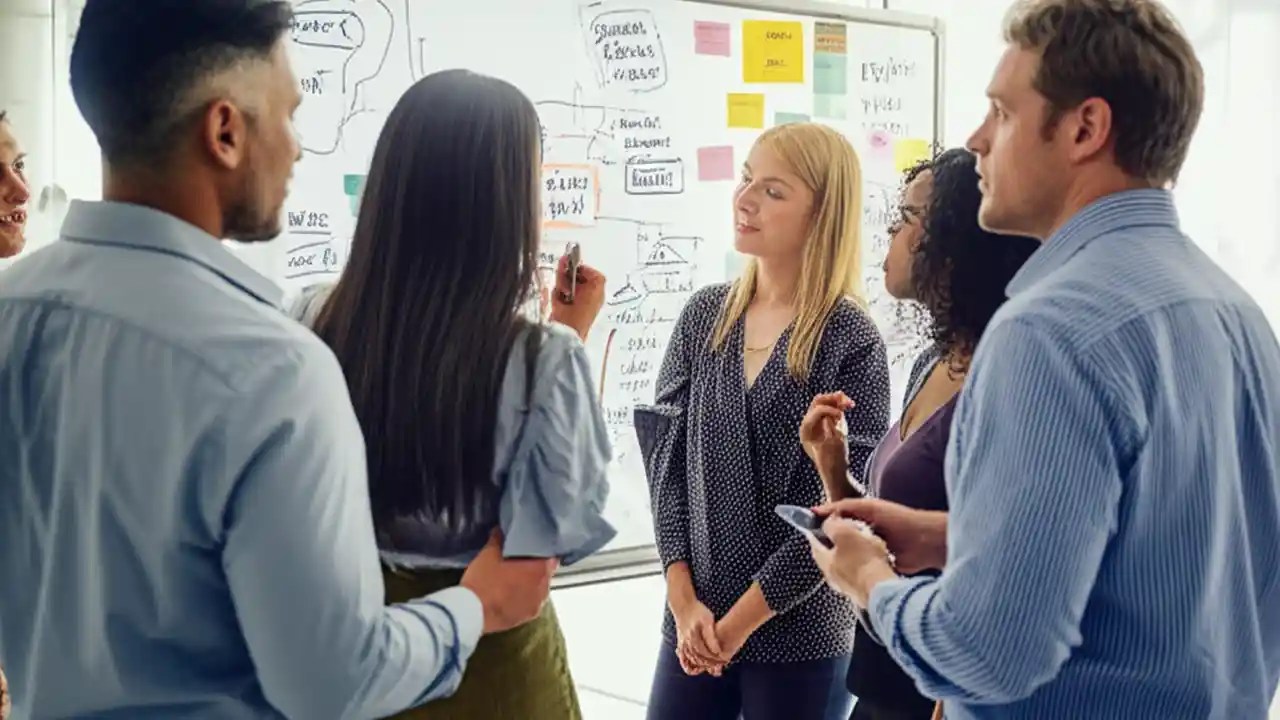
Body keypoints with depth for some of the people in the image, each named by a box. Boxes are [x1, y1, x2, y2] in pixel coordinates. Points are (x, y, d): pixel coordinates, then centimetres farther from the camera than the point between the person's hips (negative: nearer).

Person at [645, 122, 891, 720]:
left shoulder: (851, 341, -10)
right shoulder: (705, 315, 3)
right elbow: (668, 459, 3)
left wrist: (741, 620, -11)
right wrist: (684, 600, -6)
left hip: (799, 636, -3)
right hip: (692, 625, 4)